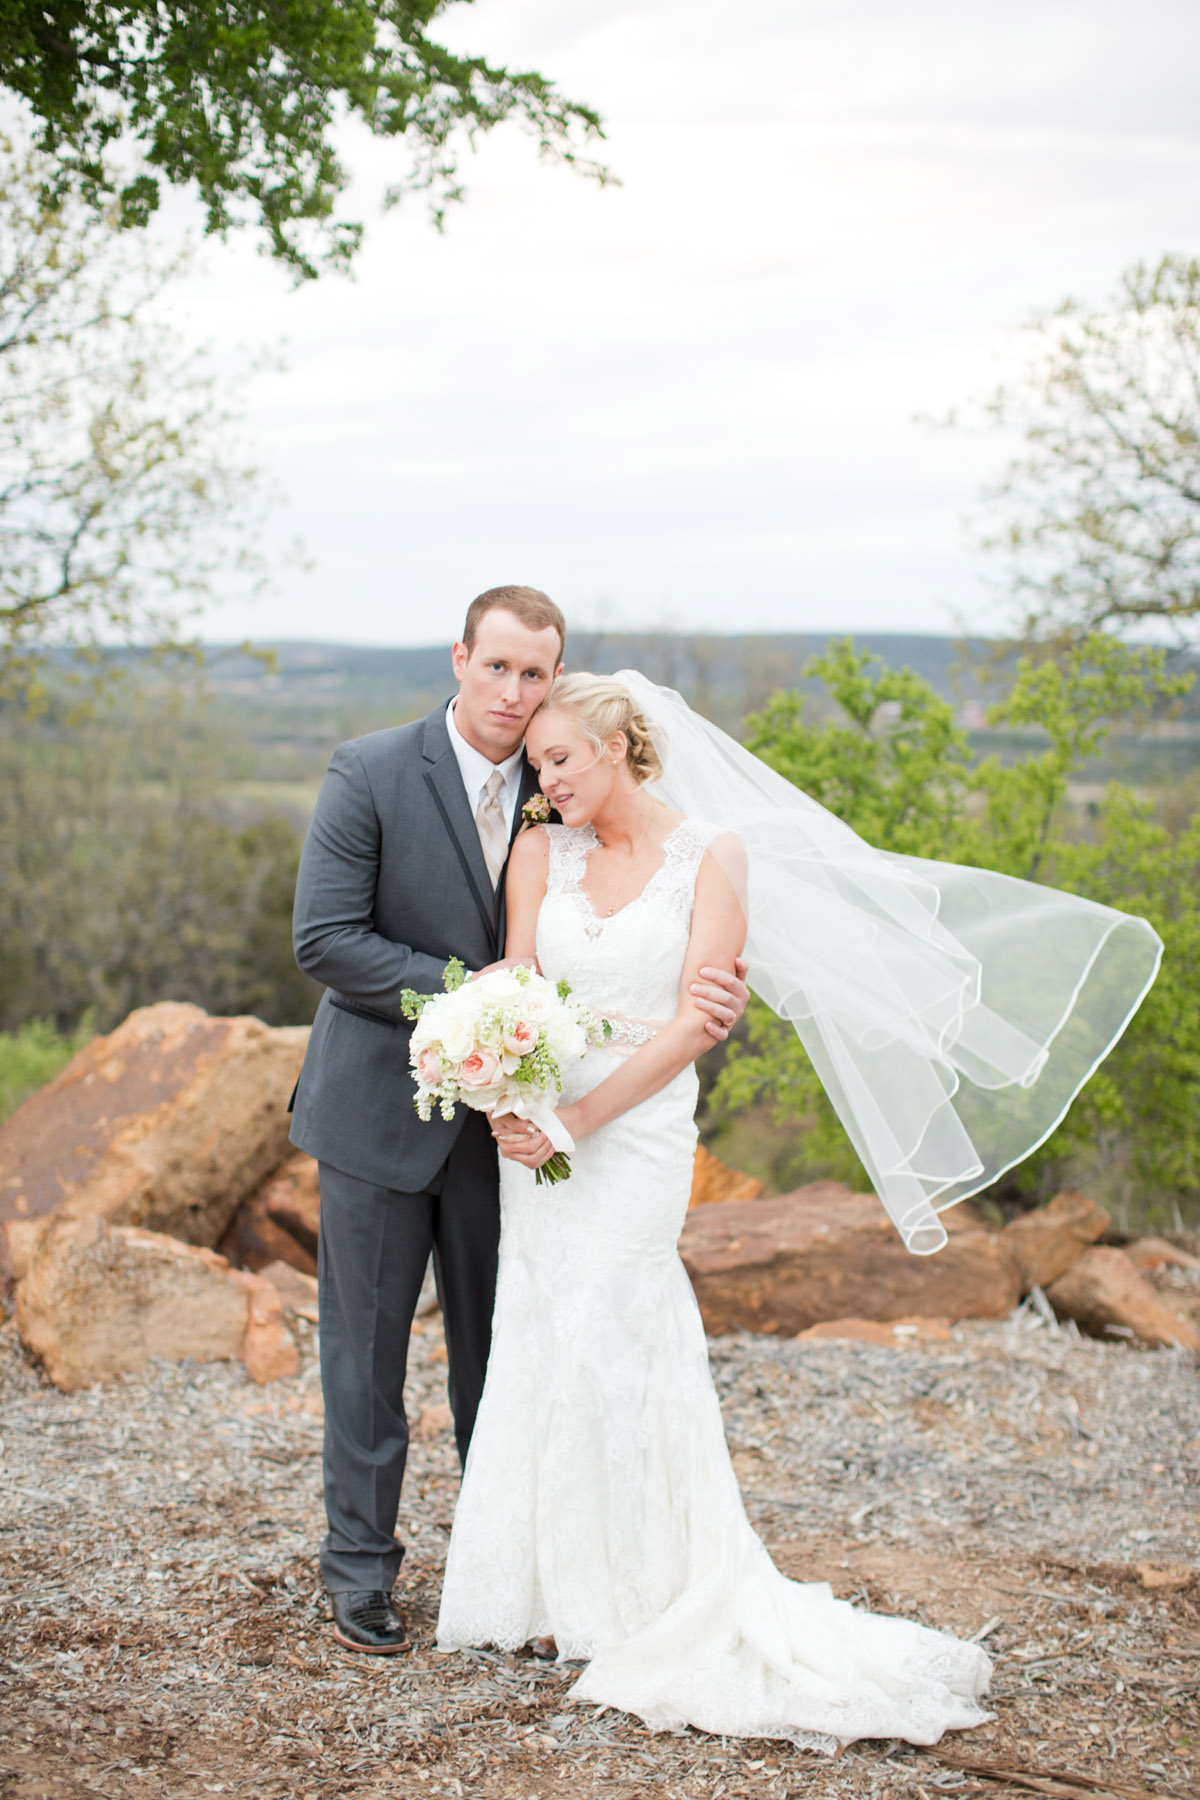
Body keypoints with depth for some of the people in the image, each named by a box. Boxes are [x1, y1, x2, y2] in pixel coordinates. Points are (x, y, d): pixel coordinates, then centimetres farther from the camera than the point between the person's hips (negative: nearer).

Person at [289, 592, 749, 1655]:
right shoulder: (371, 774, -11)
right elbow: (325, 939, -14)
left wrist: (712, 995, -20)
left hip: (501, 1116, 3)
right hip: (381, 1107, -3)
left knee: (499, 1349, 12)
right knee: (366, 1347, 6)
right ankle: (361, 1573, 20)